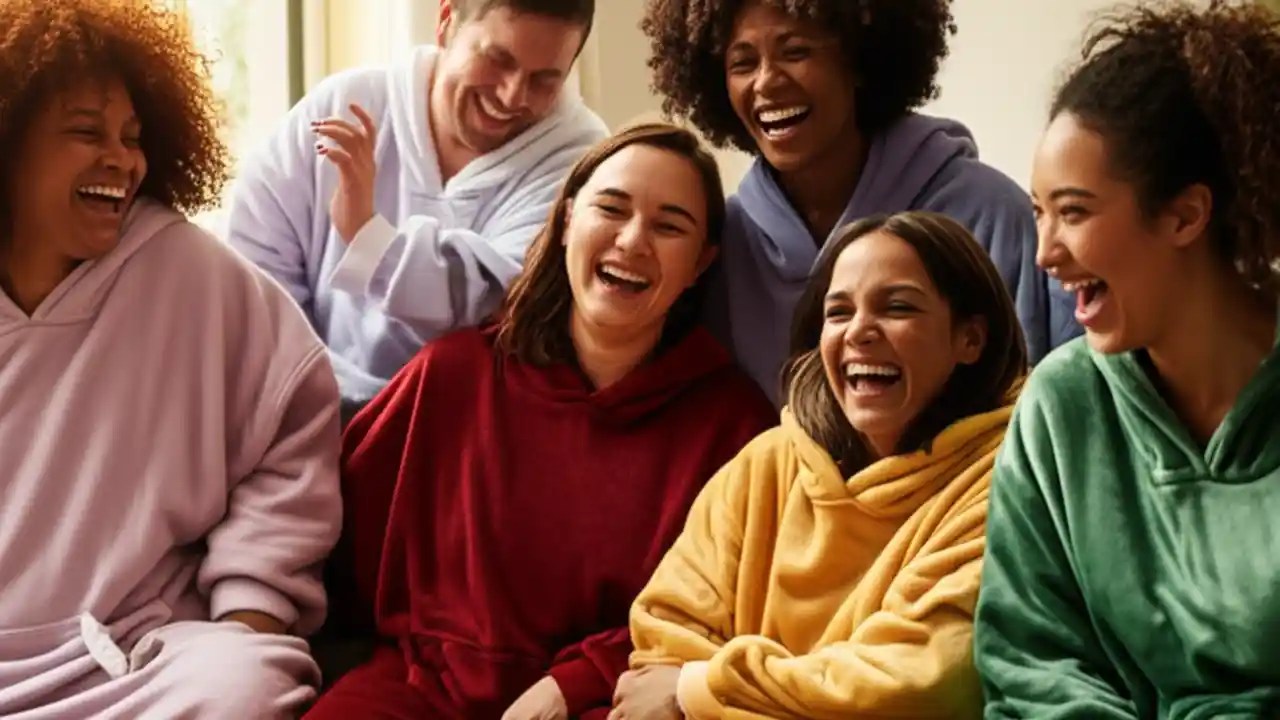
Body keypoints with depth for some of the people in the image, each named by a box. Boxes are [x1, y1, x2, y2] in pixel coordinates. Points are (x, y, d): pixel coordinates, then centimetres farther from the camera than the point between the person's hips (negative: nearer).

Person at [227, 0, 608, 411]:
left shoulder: (577, 157, -7)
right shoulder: (335, 111, -1)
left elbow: (515, 303, -21)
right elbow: (255, 274, -1)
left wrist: (369, 235, -31)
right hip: (327, 418, 2)